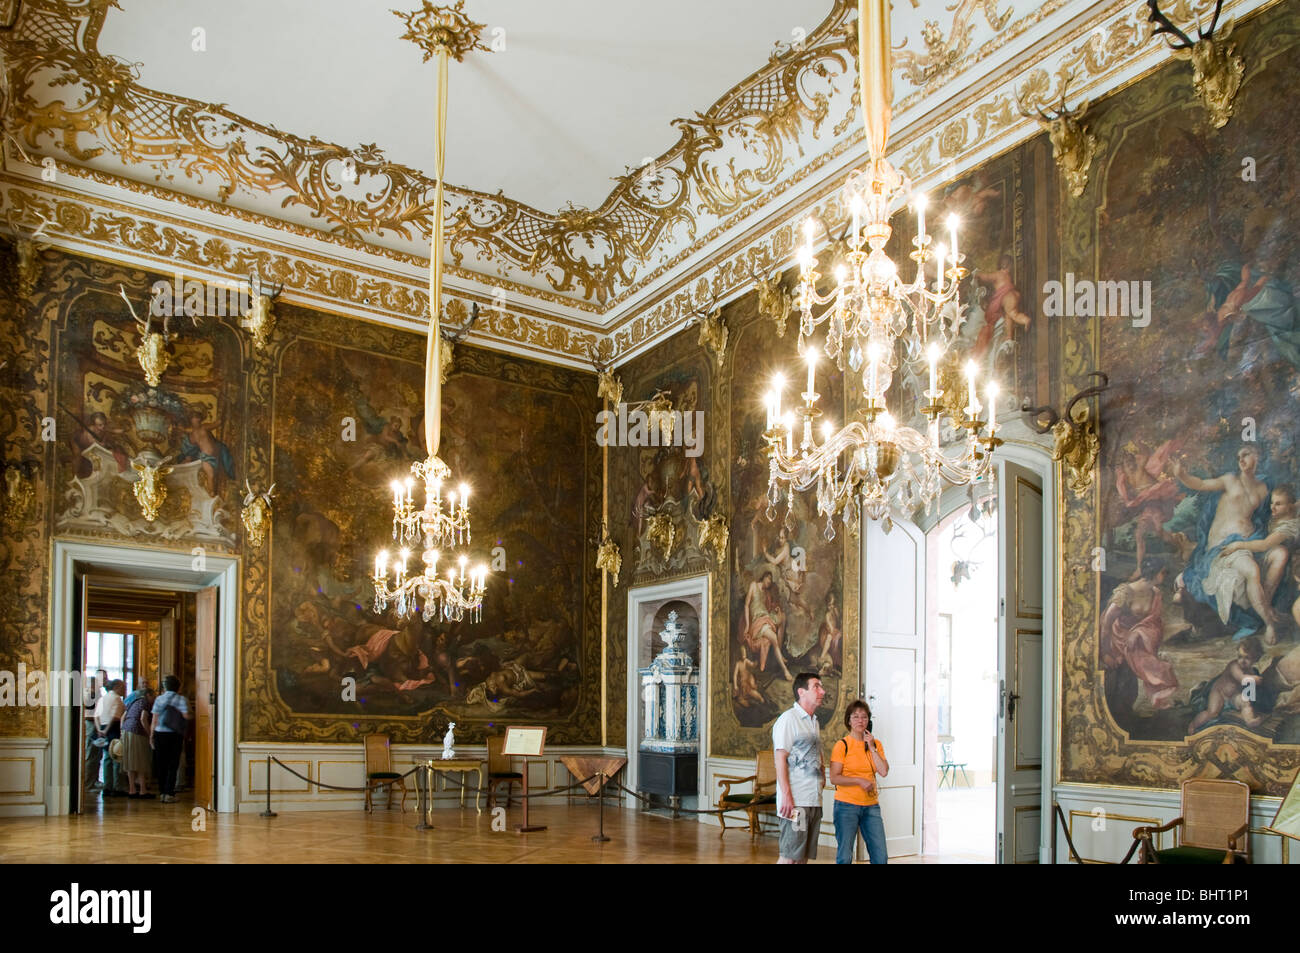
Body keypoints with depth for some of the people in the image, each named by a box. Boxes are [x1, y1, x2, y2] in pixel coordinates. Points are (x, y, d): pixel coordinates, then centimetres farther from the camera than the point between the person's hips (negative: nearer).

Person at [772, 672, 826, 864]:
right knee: (790, 856, -9)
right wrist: (787, 796, -20)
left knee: (804, 855, 8)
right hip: (795, 801, -8)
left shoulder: (814, 722, 18)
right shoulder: (789, 719, -7)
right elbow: (780, 760, -14)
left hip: (814, 801, 8)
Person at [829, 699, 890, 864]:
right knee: (844, 857, -4)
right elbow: (834, 778, -9)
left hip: (871, 806, 4)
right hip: (847, 805, -4)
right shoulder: (842, 745, -5)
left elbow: (883, 771, -3)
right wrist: (860, 780, -18)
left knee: (881, 857, 3)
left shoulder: (876, 744, 10)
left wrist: (871, 747, -5)